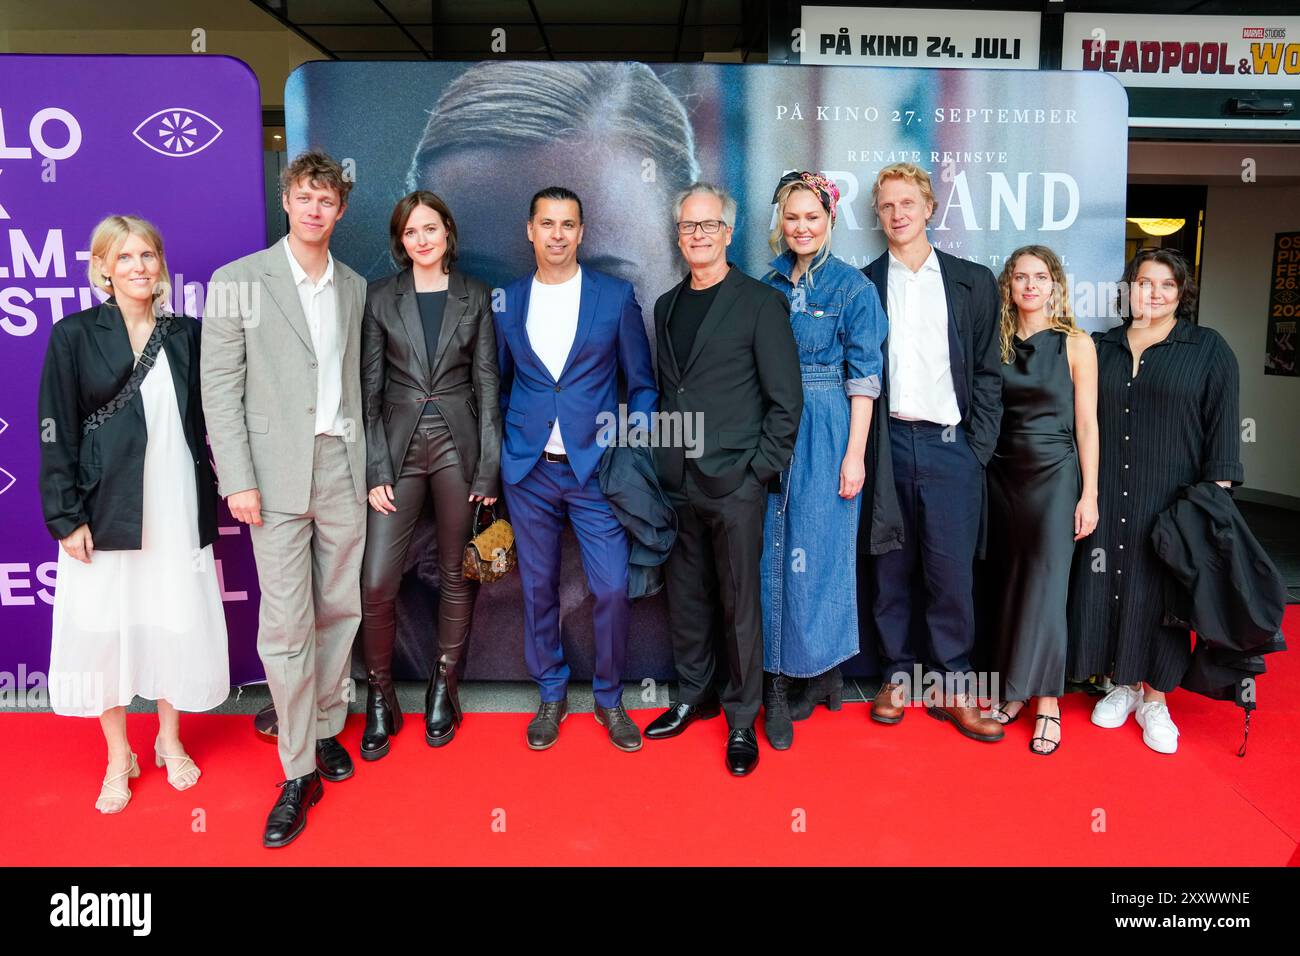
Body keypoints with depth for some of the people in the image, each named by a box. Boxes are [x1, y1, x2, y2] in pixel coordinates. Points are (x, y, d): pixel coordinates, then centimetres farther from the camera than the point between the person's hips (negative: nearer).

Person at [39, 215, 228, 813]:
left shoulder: (185, 334, 7)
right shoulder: (75, 336, 0)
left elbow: (202, 422, 9)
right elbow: (56, 432, -3)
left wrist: (208, 507, 5)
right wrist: (66, 517, -8)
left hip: (178, 510, 2)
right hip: (105, 511, -2)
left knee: (177, 624, 8)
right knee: (103, 630, 4)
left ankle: (170, 741, 29)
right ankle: (118, 757, 24)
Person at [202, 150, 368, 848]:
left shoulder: (355, 288, 12)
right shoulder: (237, 282, 0)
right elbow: (220, 389, -4)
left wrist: (372, 464, 7)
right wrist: (238, 480, -10)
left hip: (344, 468, 4)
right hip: (278, 471, -3)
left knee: (340, 609, 10)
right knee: (285, 623, -3)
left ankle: (325, 729, 28)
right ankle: (298, 772, 8)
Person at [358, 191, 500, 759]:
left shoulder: (475, 297, 6)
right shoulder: (380, 298, 5)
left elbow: (486, 384, 3)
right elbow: (369, 389, 3)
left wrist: (489, 468, -4)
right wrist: (375, 470, -5)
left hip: (458, 444, 0)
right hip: (398, 445, 0)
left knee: (456, 576, 8)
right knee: (376, 583, -6)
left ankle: (443, 688, 25)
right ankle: (380, 696, 14)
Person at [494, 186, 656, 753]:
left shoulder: (616, 296, 1)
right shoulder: (505, 301, 7)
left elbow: (642, 385, 5)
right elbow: (498, 383, 16)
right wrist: (494, 454, 8)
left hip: (596, 467, -2)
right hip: (528, 470, 2)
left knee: (612, 589, -3)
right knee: (538, 588, 9)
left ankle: (609, 698, 19)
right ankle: (551, 696, 28)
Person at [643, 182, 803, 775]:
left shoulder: (760, 303, -4)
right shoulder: (666, 306, 14)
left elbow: (786, 399, -5)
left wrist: (761, 471, -10)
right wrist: (661, 461, 9)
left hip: (734, 483, -5)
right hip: (677, 482, 5)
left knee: (739, 604, 3)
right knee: (685, 597, 14)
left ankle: (742, 720, 18)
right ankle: (693, 696, 31)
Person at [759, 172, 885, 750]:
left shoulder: (853, 287, -2)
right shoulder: (769, 286, 9)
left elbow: (863, 377, -5)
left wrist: (855, 454, -11)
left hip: (827, 433, -4)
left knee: (818, 549, 1)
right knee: (774, 551, 5)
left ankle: (826, 670, 20)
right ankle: (777, 685, 13)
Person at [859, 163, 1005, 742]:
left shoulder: (973, 282, 9)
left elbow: (987, 372, 7)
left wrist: (979, 446, 0)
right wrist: (858, 450, -1)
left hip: (949, 445, 0)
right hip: (887, 445, 0)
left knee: (952, 571, 0)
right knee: (890, 568, 7)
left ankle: (952, 688, 14)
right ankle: (898, 676, 21)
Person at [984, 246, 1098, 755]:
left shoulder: (1075, 344, -2)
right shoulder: (995, 342, 6)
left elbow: (1086, 423, -2)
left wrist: (1089, 494, -6)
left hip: (1054, 473, -3)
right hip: (1002, 473, 3)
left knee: (1046, 584, -4)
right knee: (1009, 581, 8)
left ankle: (1047, 702, 6)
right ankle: (1014, 688, 19)